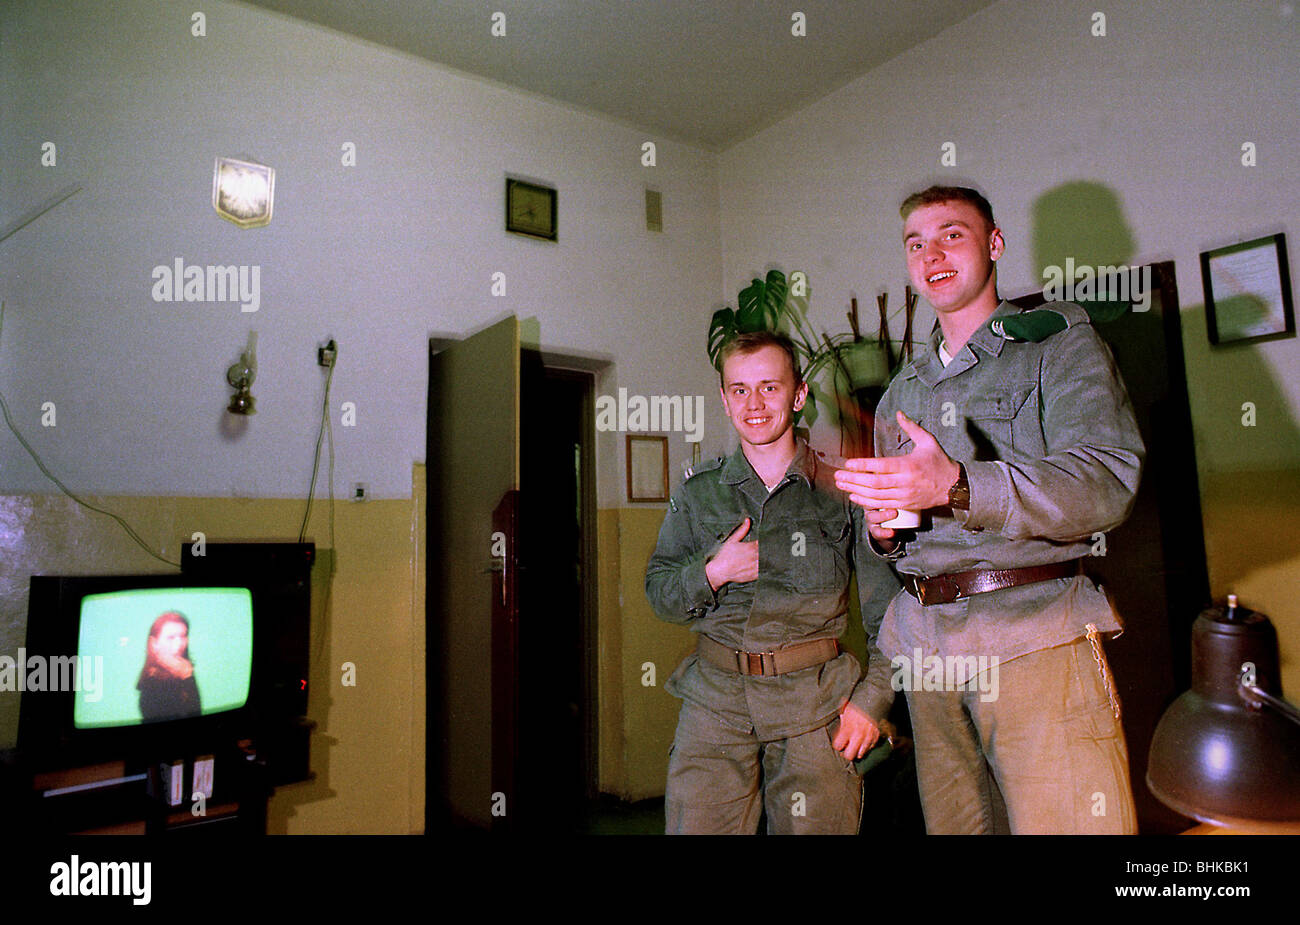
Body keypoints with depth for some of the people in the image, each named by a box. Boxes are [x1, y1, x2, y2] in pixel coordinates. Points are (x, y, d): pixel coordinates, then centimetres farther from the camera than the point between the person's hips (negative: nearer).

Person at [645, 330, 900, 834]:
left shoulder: (841, 489, 1)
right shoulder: (698, 492, 7)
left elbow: (888, 609, 4)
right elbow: (658, 593, 10)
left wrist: (872, 698, -3)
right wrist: (713, 572, -8)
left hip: (815, 700, -1)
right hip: (716, 696, 2)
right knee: (695, 823, -2)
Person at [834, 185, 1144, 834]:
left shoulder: (1059, 342, 2)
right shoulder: (899, 395, 20)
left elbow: (1107, 481, -14)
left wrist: (956, 486, -28)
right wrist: (882, 529, 1)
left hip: (1035, 627, -4)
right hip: (923, 638, 5)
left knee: (1064, 824, -7)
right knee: (954, 825, 9)